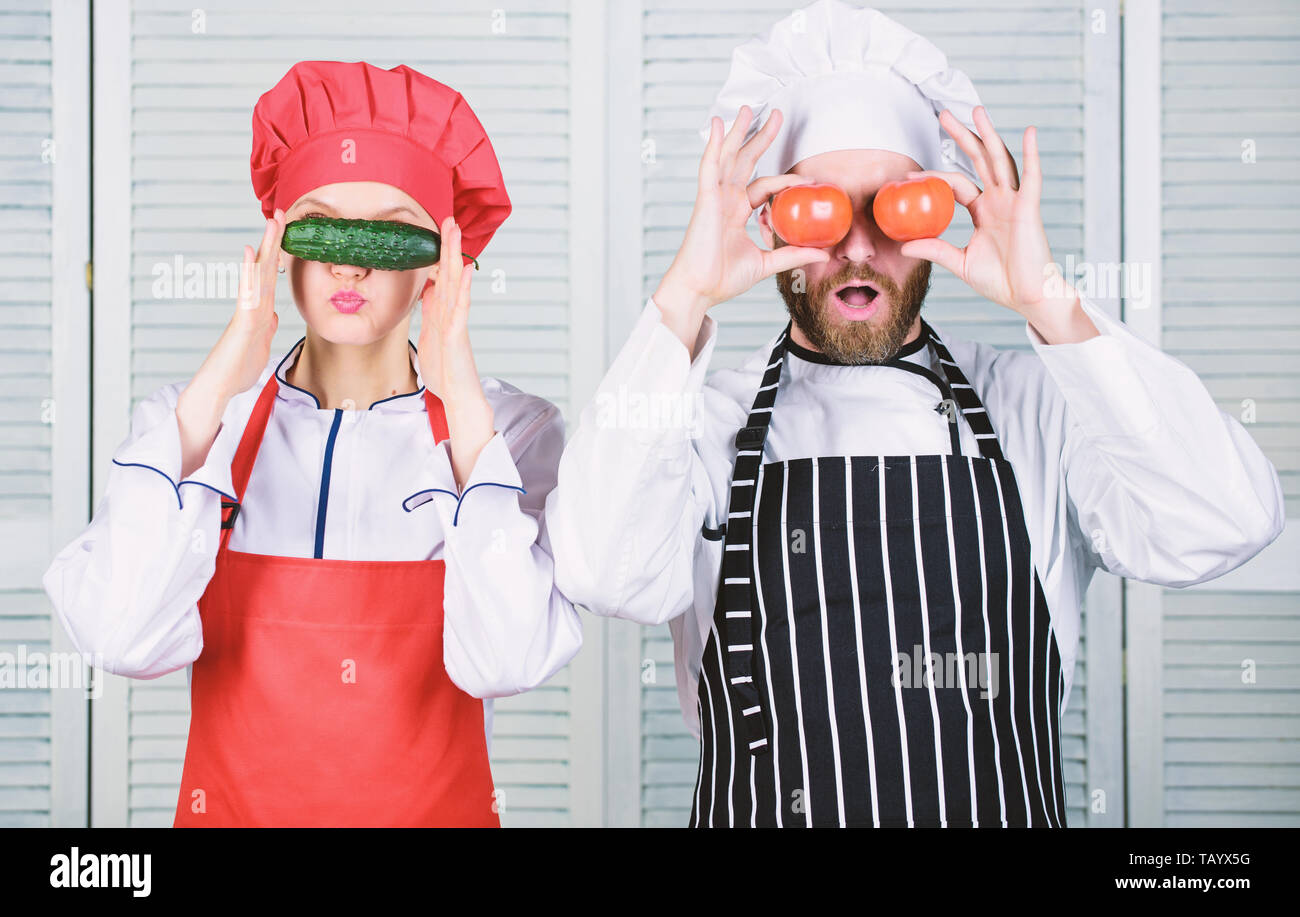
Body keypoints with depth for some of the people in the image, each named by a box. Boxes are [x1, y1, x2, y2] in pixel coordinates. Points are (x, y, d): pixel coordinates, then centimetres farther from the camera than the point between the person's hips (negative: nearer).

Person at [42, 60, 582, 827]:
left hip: (439, 805, -1)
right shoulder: (184, 419, -4)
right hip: (230, 806, 1)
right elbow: (126, 640, -18)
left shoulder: (515, 431, -7)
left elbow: (507, 662, -21)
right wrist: (212, 396, -21)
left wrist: (463, 403, -23)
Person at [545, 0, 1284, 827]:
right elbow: (605, 573, -16)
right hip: (761, 809, -1)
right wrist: (685, 301, -18)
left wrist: (1051, 306, -17)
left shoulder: (1036, 406, 3)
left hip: (1003, 807, 1)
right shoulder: (711, 424, 2)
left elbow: (1224, 531, -11)